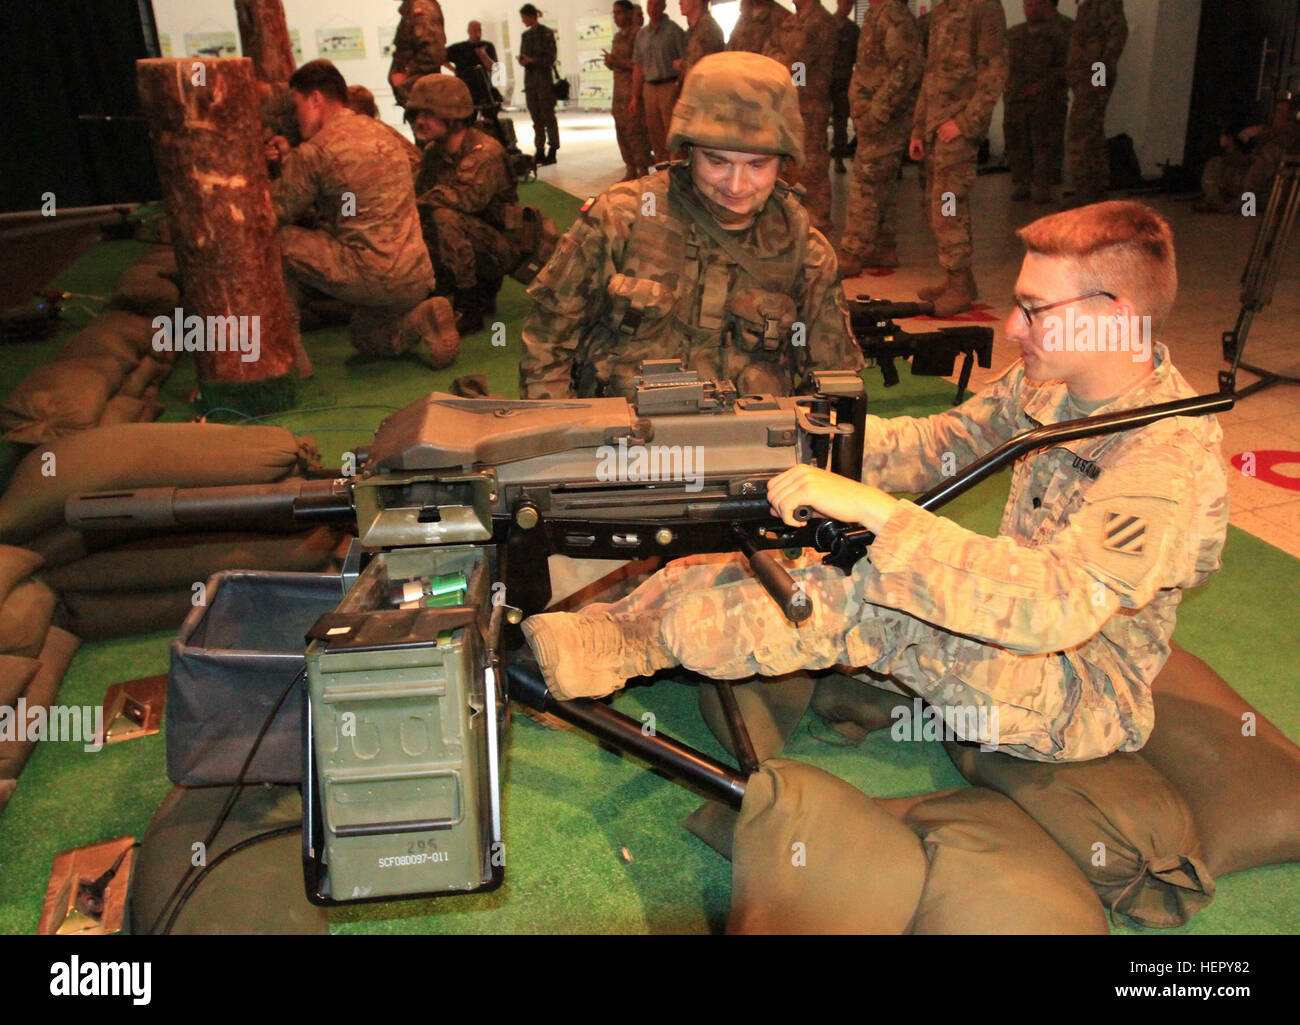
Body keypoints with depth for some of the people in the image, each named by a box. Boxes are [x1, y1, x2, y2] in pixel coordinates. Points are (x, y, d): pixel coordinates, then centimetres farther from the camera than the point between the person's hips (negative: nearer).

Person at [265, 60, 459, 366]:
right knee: (366, 336, 33)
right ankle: (421, 319, 4)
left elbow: (279, 212, 0)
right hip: (418, 278, 8)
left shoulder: (315, 150, -12)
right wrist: (288, 160, 20)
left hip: (373, 277, -8)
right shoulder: (380, 131, 14)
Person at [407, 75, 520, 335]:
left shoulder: (486, 152, -17)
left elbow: (471, 197, -34)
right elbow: (419, 195, 5)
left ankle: (468, 310, -23)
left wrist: (424, 200, -23)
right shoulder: (433, 152, 7)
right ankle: (483, 290, 9)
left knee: (445, 216, -30)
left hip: (500, 248, -8)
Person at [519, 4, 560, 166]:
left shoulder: (547, 33, -6)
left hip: (544, 79, -6)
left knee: (547, 116, -4)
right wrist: (522, 60, -5)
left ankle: (552, 152, 0)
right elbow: (523, 56, 18)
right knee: (536, 117, 6)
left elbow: (550, 59, -9)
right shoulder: (526, 35, 13)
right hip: (529, 79, 6)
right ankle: (539, 151, 10)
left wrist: (532, 60, -16)